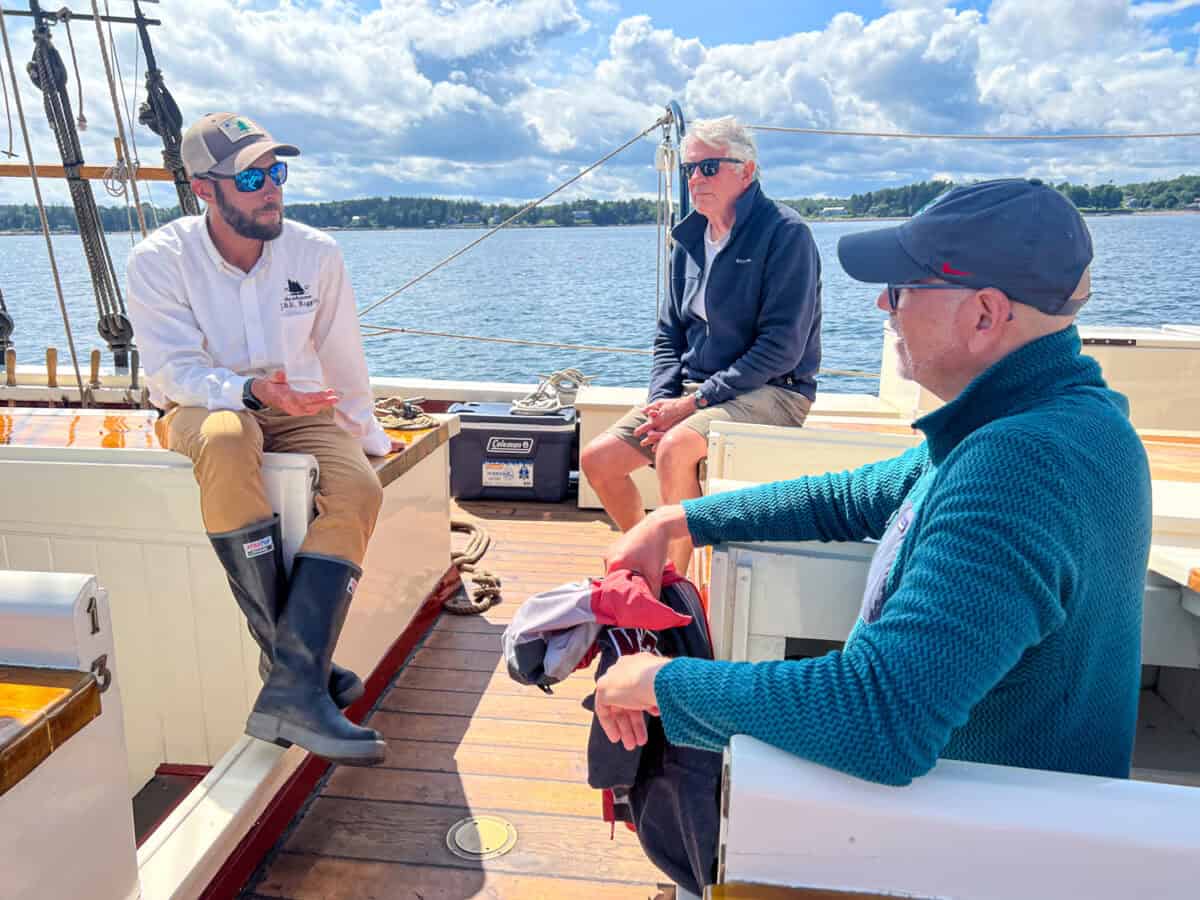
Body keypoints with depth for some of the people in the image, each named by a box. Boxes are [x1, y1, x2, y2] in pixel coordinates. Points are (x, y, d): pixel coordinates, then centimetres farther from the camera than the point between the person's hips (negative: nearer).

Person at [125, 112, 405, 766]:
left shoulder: (315, 254, -3)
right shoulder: (159, 260, -9)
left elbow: (343, 358, 8)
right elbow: (172, 370, -15)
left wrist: (369, 436, 17)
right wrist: (251, 391, -34)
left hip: (298, 411, 3)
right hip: (200, 410, -2)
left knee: (357, 487, -29)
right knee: (227, 441, -40)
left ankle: (294, 687, -35)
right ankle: (286, 651, -29)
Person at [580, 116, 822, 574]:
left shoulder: (785, 233, -12)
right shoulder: (689, 239, 10)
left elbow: (781, 349, -18)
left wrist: (694, 403, -19)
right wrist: (662, 399, -5)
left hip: (771, 392, -7)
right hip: (693, 392, 7)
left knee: (674, 446, -34)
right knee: (596, 459, -4)